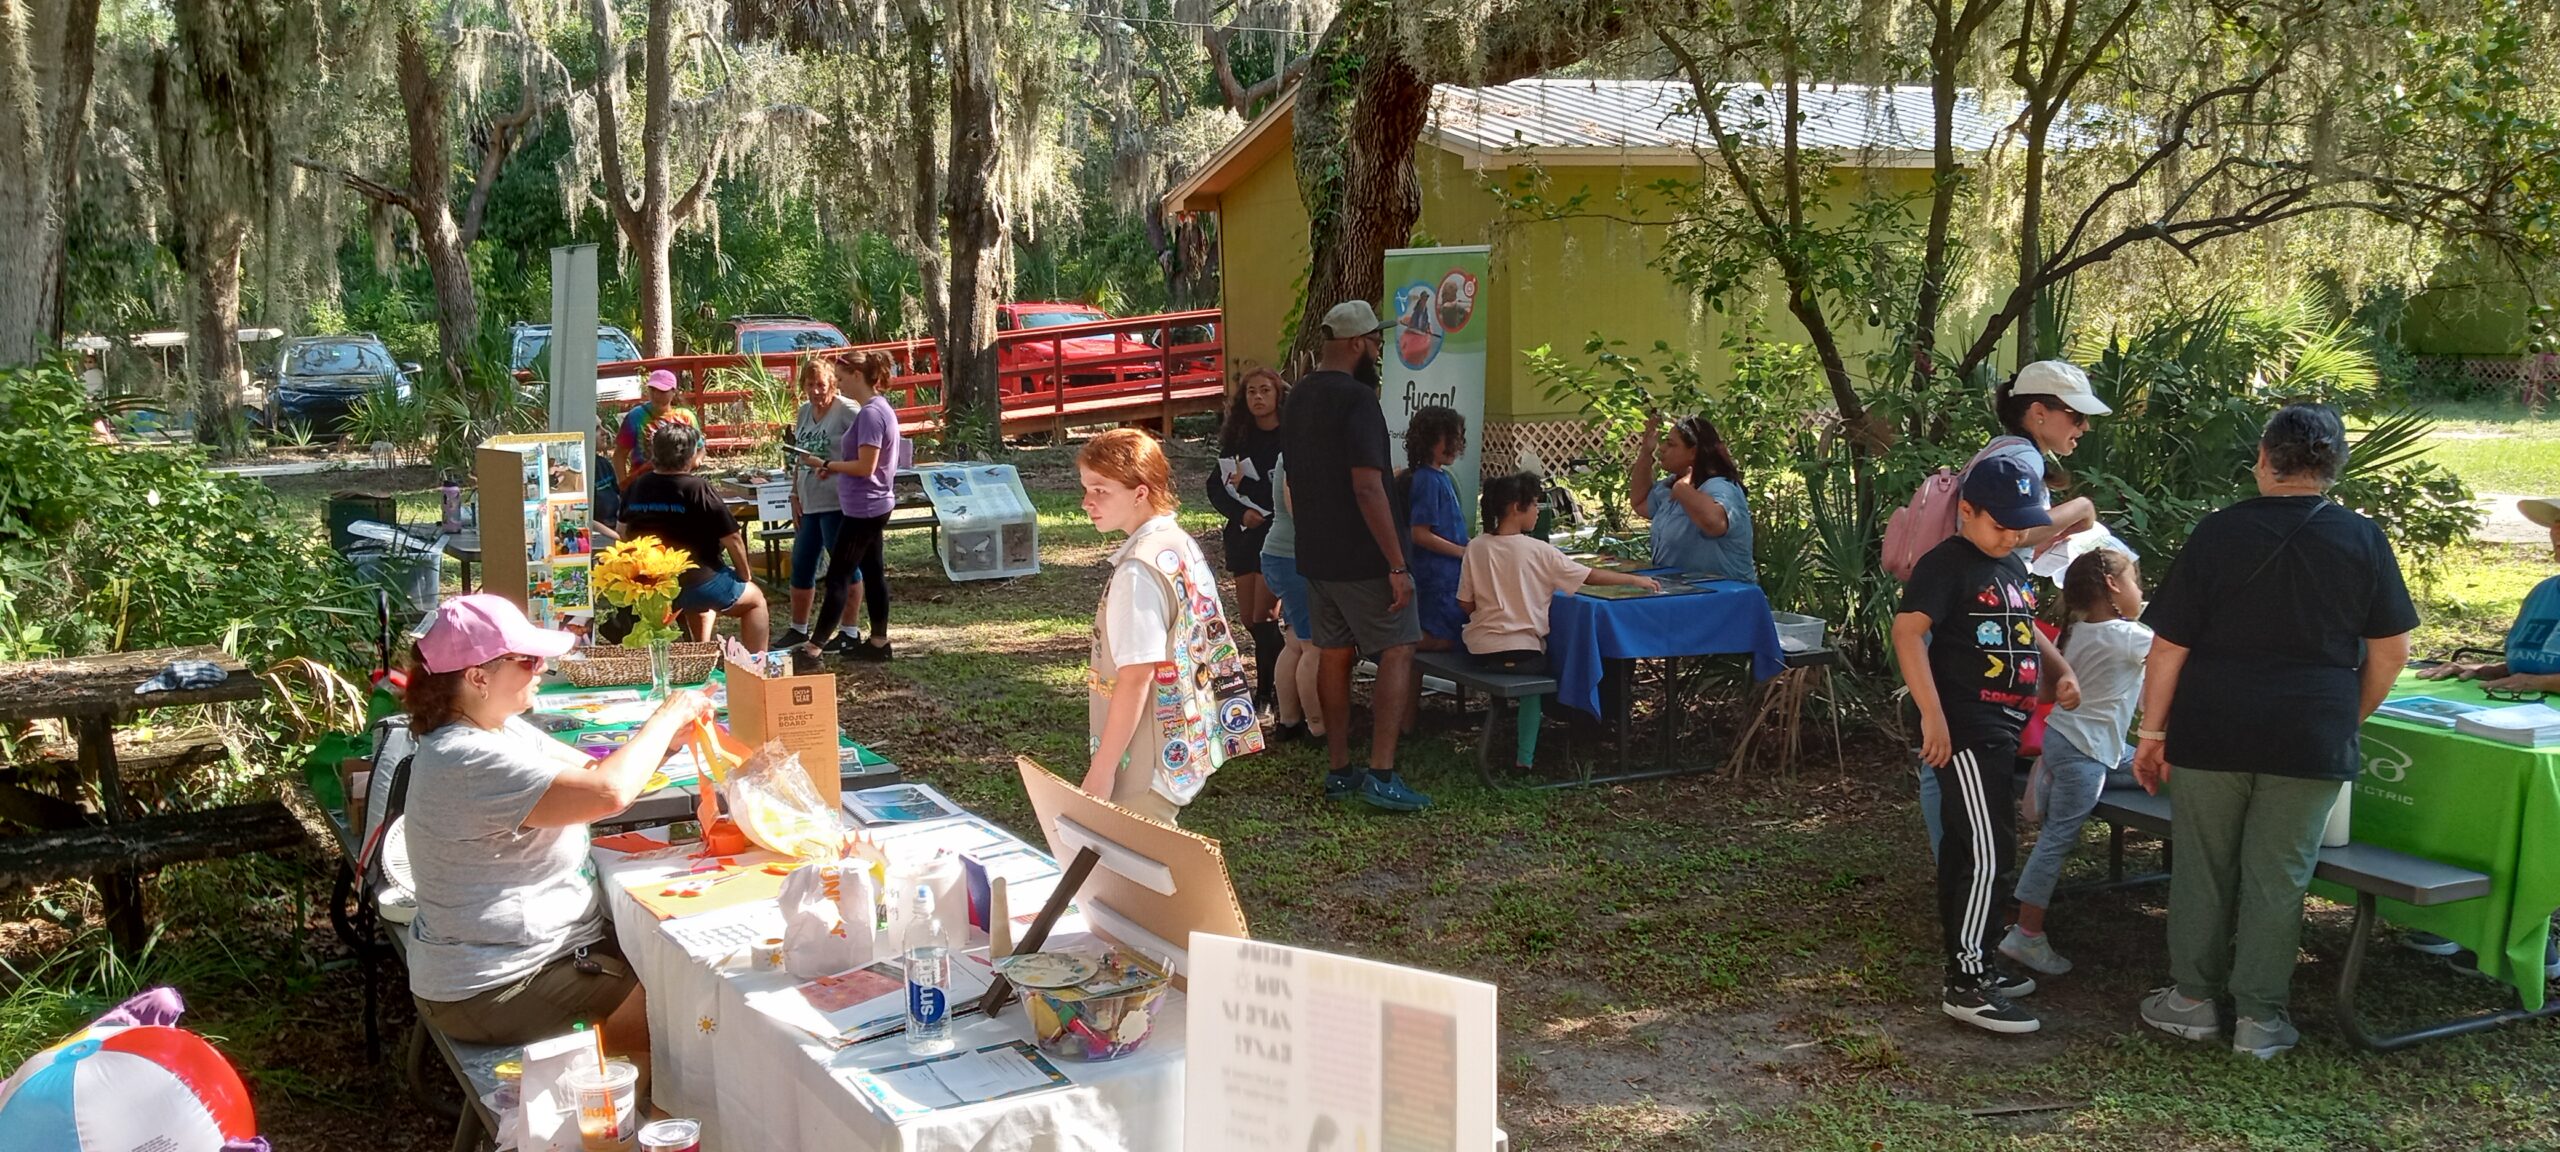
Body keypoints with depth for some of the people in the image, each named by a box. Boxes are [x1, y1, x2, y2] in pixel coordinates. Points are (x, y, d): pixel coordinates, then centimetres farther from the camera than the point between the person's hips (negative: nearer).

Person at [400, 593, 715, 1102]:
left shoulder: (502, 730, 5)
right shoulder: (470, 761, -27)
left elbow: (593, 773, 9)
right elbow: (609, 793, -34)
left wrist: (668, 735, -9)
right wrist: (667, 717, -18)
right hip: (493, 993, -10)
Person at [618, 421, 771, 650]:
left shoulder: (636, 487, 1)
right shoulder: (698, 489, -16)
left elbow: (624, 532, 13)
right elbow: (732, 538, -14)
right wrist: (745, 575, 1)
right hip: (695, 583, -7)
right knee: (755, 599, 17)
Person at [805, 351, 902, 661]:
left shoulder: (870, 413, -20)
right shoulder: (880, 408, 10)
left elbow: (865, 466, -23)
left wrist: (827, 464, -11)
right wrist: (834, 467, 6)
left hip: (863, 509, -10)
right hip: (874, 506, 10)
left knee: (837, 577, -5)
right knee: (872, 572, 13)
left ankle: (815, 646, -1)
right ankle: (878, 641, 20)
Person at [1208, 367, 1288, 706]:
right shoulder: (1237, 439, 8)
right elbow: (1215, 486, 10)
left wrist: (1247, 484, -12)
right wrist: (1240, 512, -6)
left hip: (1277, 534, -6)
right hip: (1244, 532, 6)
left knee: (1263, 617, -10)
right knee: (1249, 620, 9)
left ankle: (1268, 689, 2)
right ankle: (1266, 687, 23)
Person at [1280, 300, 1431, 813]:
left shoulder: (1298, 398, 11)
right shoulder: (1357, 399, -17)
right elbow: (1367, 488, -23)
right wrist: (1397, 565, -22)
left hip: (1315, 554, 8)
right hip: (1362, 558, -8)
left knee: (1335, 655, 12)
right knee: (1397, 653, -3)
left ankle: (1339, 770, 17)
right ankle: (1381, 775, -7)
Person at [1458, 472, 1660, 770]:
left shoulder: (1476, 547, -3)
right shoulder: (1538, 551, -11)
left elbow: (1465, 605, 1)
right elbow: (1591, 576, -3)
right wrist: (1635, 579, 8)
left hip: (1479, 648, 4)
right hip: (1521, 651, -4)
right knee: (1535, 667, 26)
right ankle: (1526, 755, 23)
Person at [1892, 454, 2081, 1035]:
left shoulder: (2012, 566, 16)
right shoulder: (1947, 563, -12)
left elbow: (2026, 628, 32)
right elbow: (1907, 630, -21)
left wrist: (2061, 670, 14)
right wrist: (1932, 716, -27)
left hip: (2001, 726, 9)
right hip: (1964, 730, -9)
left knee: (1967, 848, 15)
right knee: (1986, 851, -11)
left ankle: (1971, 963, 24)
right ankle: (1965, 985, -7)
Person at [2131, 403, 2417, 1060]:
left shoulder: (2218, 534, -5)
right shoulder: (2363, 540, -1)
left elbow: (2170, 644, -5)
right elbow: (2392, 650, 4)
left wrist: (2152, 731, 3)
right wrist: (2348, 722, 18)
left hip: (2211, 733, -1)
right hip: (2312, 738, 1)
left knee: (2202, 867, 11)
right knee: (2278, 876, 7)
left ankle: (2193, 999, 20)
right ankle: (2259, 1017, 13)